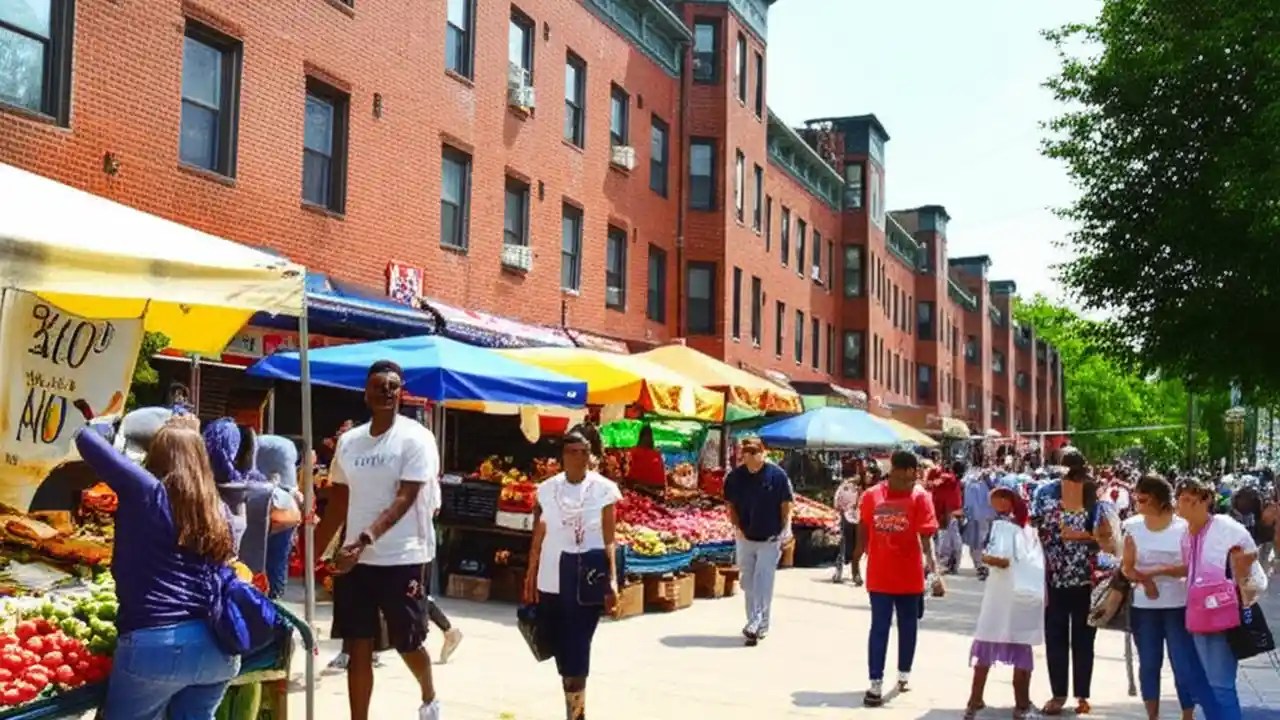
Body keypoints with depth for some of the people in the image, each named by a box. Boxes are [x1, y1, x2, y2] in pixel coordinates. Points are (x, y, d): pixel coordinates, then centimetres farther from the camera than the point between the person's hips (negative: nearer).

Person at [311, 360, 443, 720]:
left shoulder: (416, 438, -9)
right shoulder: (348, 441, 7)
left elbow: (404, 499, -18)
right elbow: (337, 504, 14)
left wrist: (366, 538, -30)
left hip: (402, 559, -4)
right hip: (355, 559, 4)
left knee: (407, 643, 11)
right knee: (358, 649, 5)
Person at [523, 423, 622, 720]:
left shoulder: (605, 489, -2)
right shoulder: (546, 489, 5)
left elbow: (610, 541, -3)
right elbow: (538, 539, 8)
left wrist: (612, 581, -10)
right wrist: (530, 579, 7)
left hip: (588, 577, -3)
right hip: (552, 578, 3)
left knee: (577, 648, -6)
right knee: (562, 648, 10)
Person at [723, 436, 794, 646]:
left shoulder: (777, 475, -11)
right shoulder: (735, 476, -3)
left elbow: (786, 504, -4)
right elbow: (729, 504, 7)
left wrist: (785, 530, -8)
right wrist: (737, 527, -3)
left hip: (770, 539, -4)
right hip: (745, 538, 4)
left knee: (763, 582, -7)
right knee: (748, 584, 10)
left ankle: (756, 624, -6)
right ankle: (758, 626, 21)